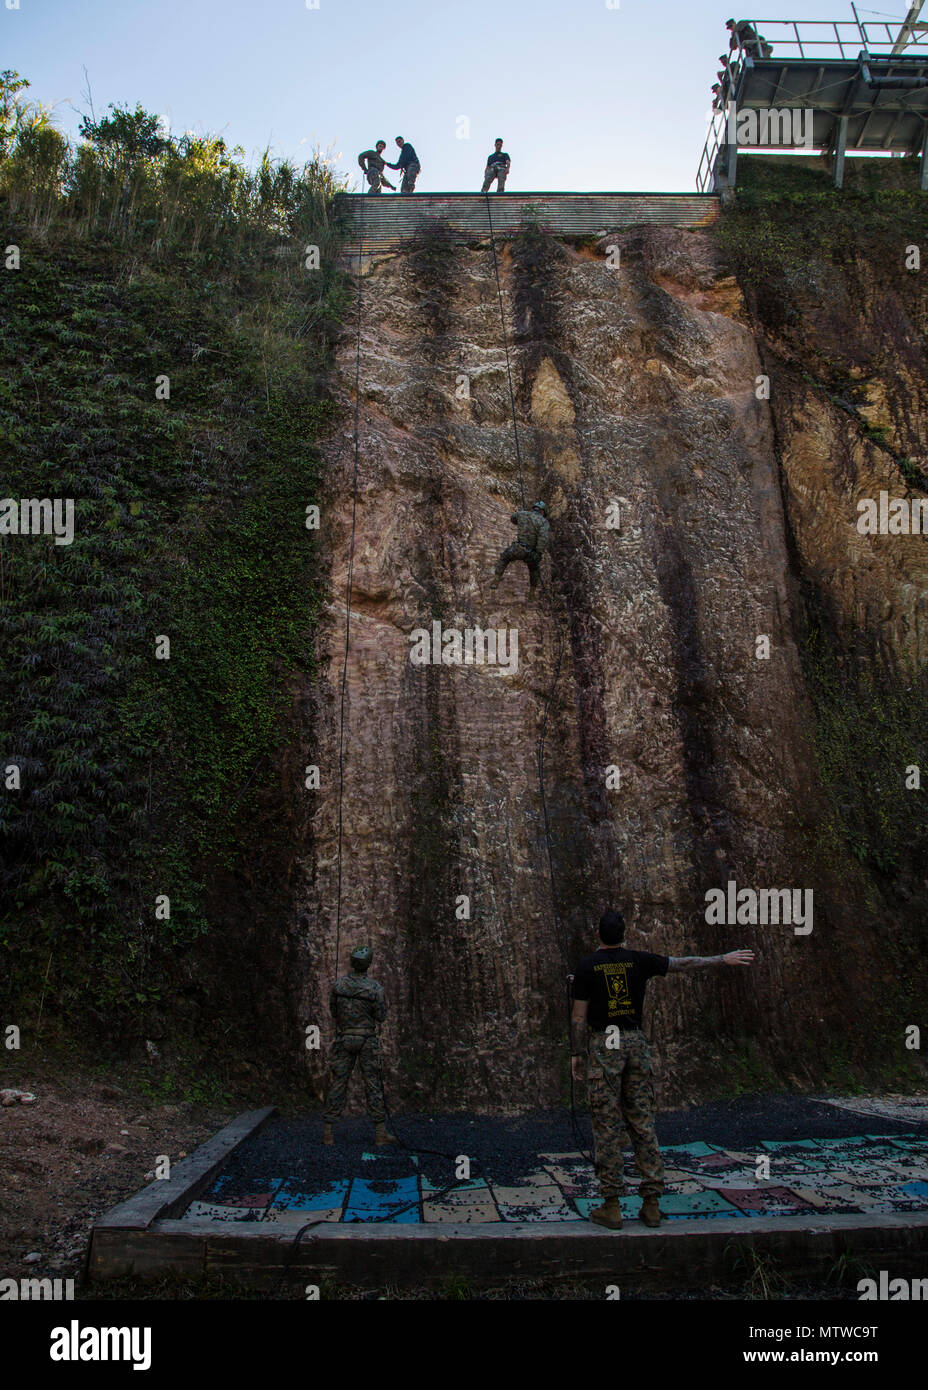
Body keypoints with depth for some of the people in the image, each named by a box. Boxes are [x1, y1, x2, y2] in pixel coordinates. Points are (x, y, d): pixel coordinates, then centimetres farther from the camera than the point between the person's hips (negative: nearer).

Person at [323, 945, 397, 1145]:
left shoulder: (338, 984, -4)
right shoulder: (375, 988, -12)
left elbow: (333, 1011, 6)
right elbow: (381, 1016, -5)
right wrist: (383, 1000, 11)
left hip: (344, 1038, 2)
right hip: (367, 1040, -2)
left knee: (338, 1084, 7)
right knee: (373, 1084, 5)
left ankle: (328, 1132, 8)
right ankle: (381, 1132, 8)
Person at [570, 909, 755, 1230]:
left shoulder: (587, 966, -2)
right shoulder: (638, 960, 3)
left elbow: (579, 1015, -3)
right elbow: (683, 963, 10)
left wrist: (576, 1054, 6)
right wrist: (724, 959, 20)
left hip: (603, 1045, -2)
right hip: (635, 1042, 3)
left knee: (607, 1125, 1)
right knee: (643, 1122, 7)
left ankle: (611, 1205, 2)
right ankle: (651, 1203, 9)